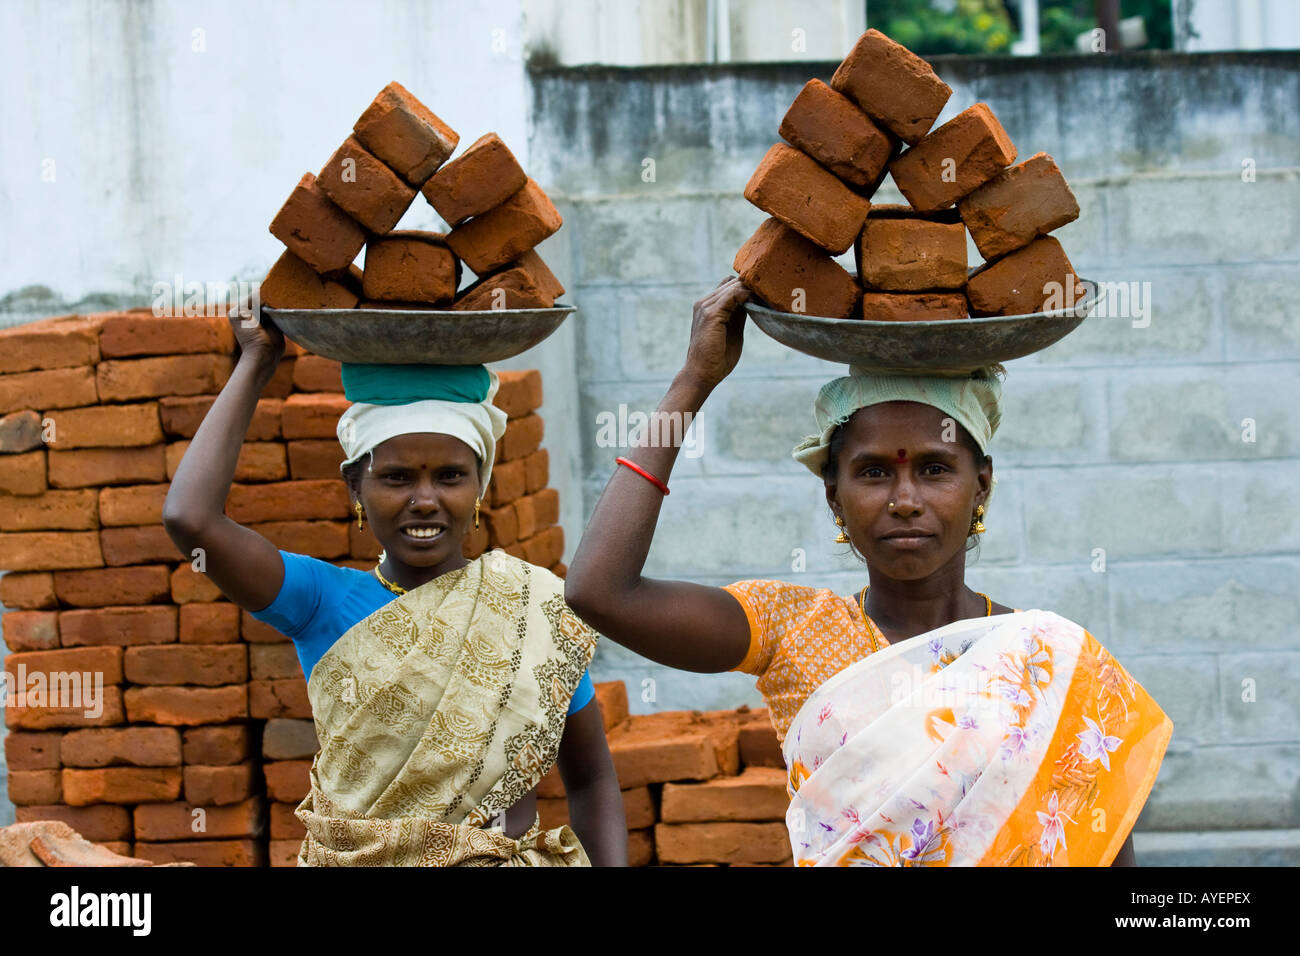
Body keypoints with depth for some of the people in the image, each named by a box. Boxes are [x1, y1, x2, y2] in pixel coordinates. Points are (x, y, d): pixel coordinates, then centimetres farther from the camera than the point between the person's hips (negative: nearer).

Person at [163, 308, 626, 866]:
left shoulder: (539, 610, -3)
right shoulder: (321, 603, -6)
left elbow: (590, 780, 5)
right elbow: (191, 519, -19)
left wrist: (613, 867, -10)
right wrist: (255, 363, -9)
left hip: (514, 857, -1)